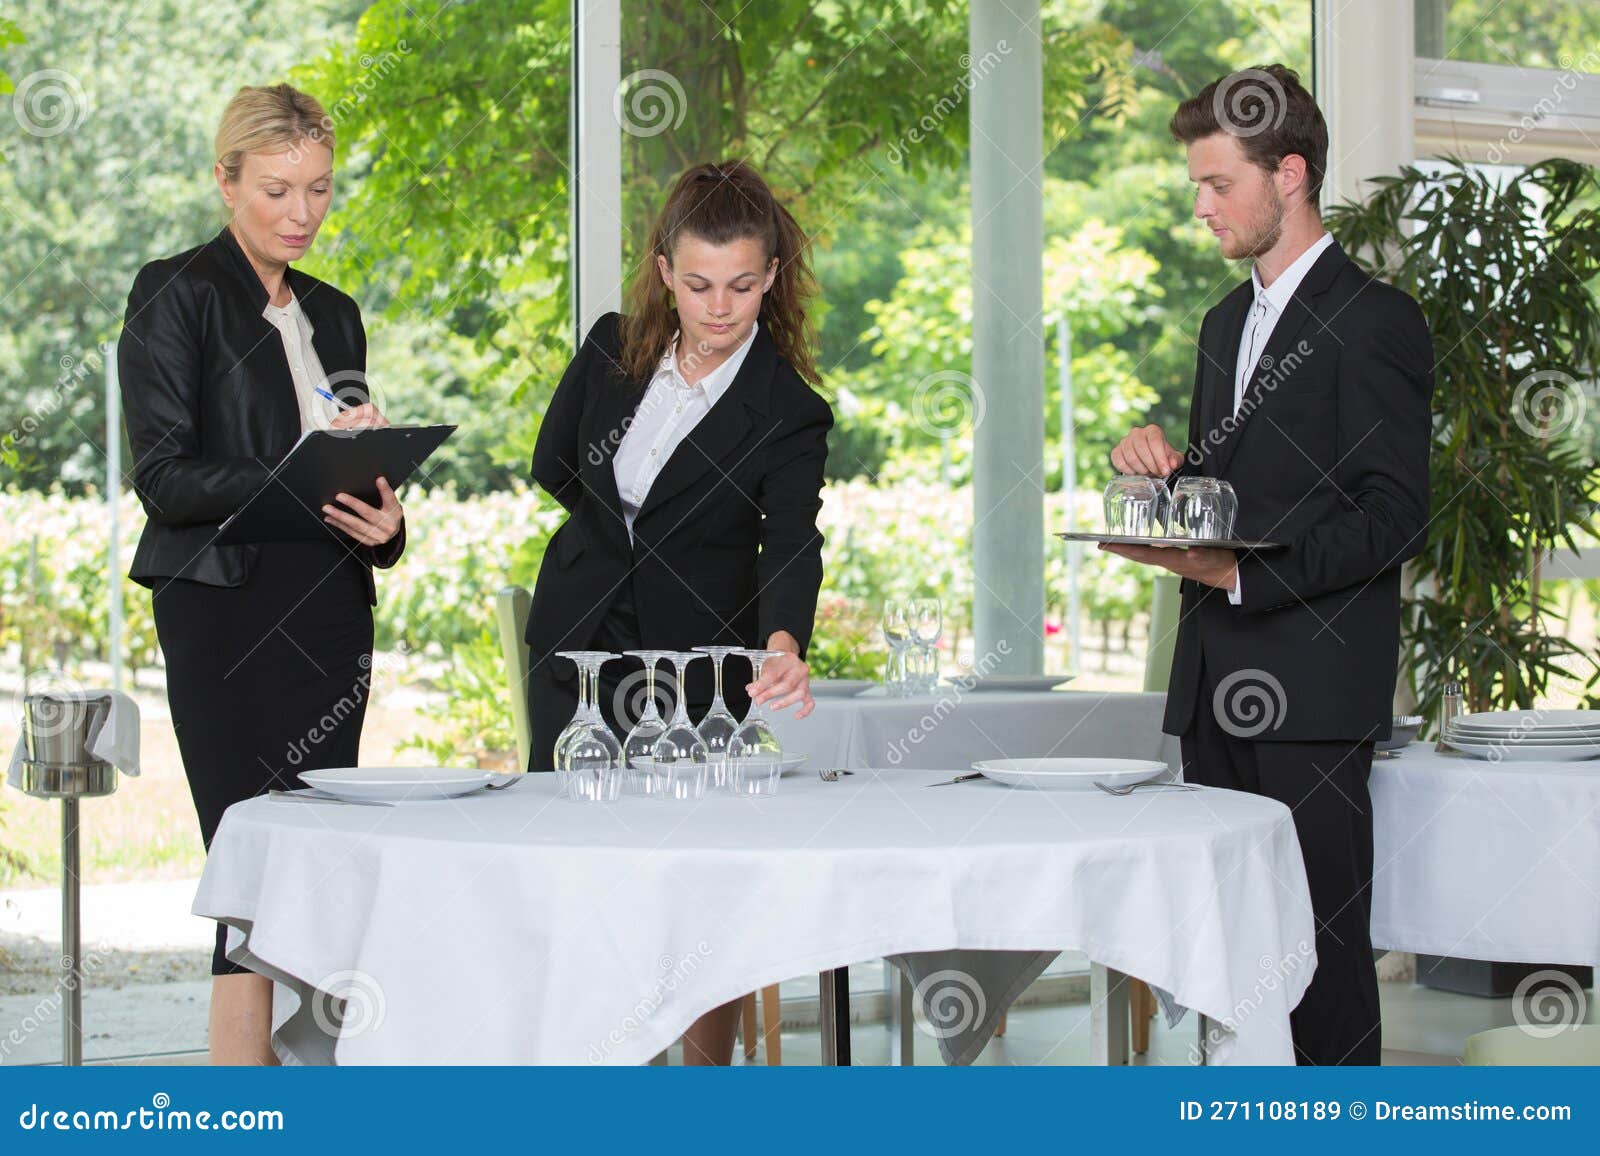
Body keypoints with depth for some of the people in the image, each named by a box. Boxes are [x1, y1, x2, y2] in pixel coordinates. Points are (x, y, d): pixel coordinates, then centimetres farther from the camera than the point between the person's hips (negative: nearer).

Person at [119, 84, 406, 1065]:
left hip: (331, 615, 7)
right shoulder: (177, 297, -2)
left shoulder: (334, 315, 18)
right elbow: (165, 477, -10)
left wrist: (383, 523, 1)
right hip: (228, 621, -7)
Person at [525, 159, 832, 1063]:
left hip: (693, 663, -3)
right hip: (577, 644, 3)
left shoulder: (789, 413, -15)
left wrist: (784, 644, -47)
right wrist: (633, 533, 5)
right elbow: (555, 467, 11)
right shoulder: (613, 348, -4)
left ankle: (709, 1067, 11)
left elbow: (794, 551, -28)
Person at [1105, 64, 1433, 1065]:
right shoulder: (1228, 323, 20)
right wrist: (1162, 465, 4)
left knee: (1324, 936, -6)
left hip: (1311, 691, -8)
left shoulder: (1374, 322, -7)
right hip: (1218, 684, 8)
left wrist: (1243, 574, -20)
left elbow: (1395, 515, -13)